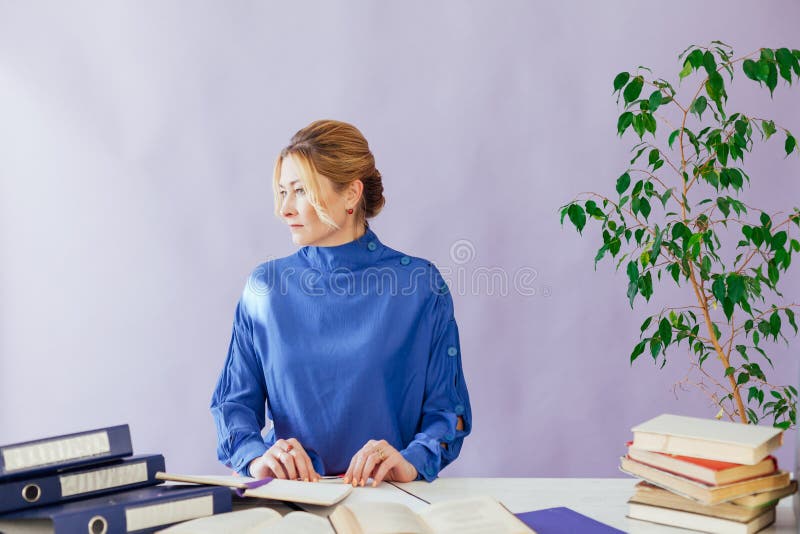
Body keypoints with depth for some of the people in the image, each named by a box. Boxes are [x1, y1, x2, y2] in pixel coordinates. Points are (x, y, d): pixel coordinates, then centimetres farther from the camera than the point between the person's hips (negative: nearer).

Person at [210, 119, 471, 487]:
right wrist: (256, 457, -12)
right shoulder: (266, 286, 8)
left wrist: (411, 461, -17)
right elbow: (233, 401, 9)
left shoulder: (419, 284, 1)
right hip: (288, 492, 2)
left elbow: (447, 409, 2)